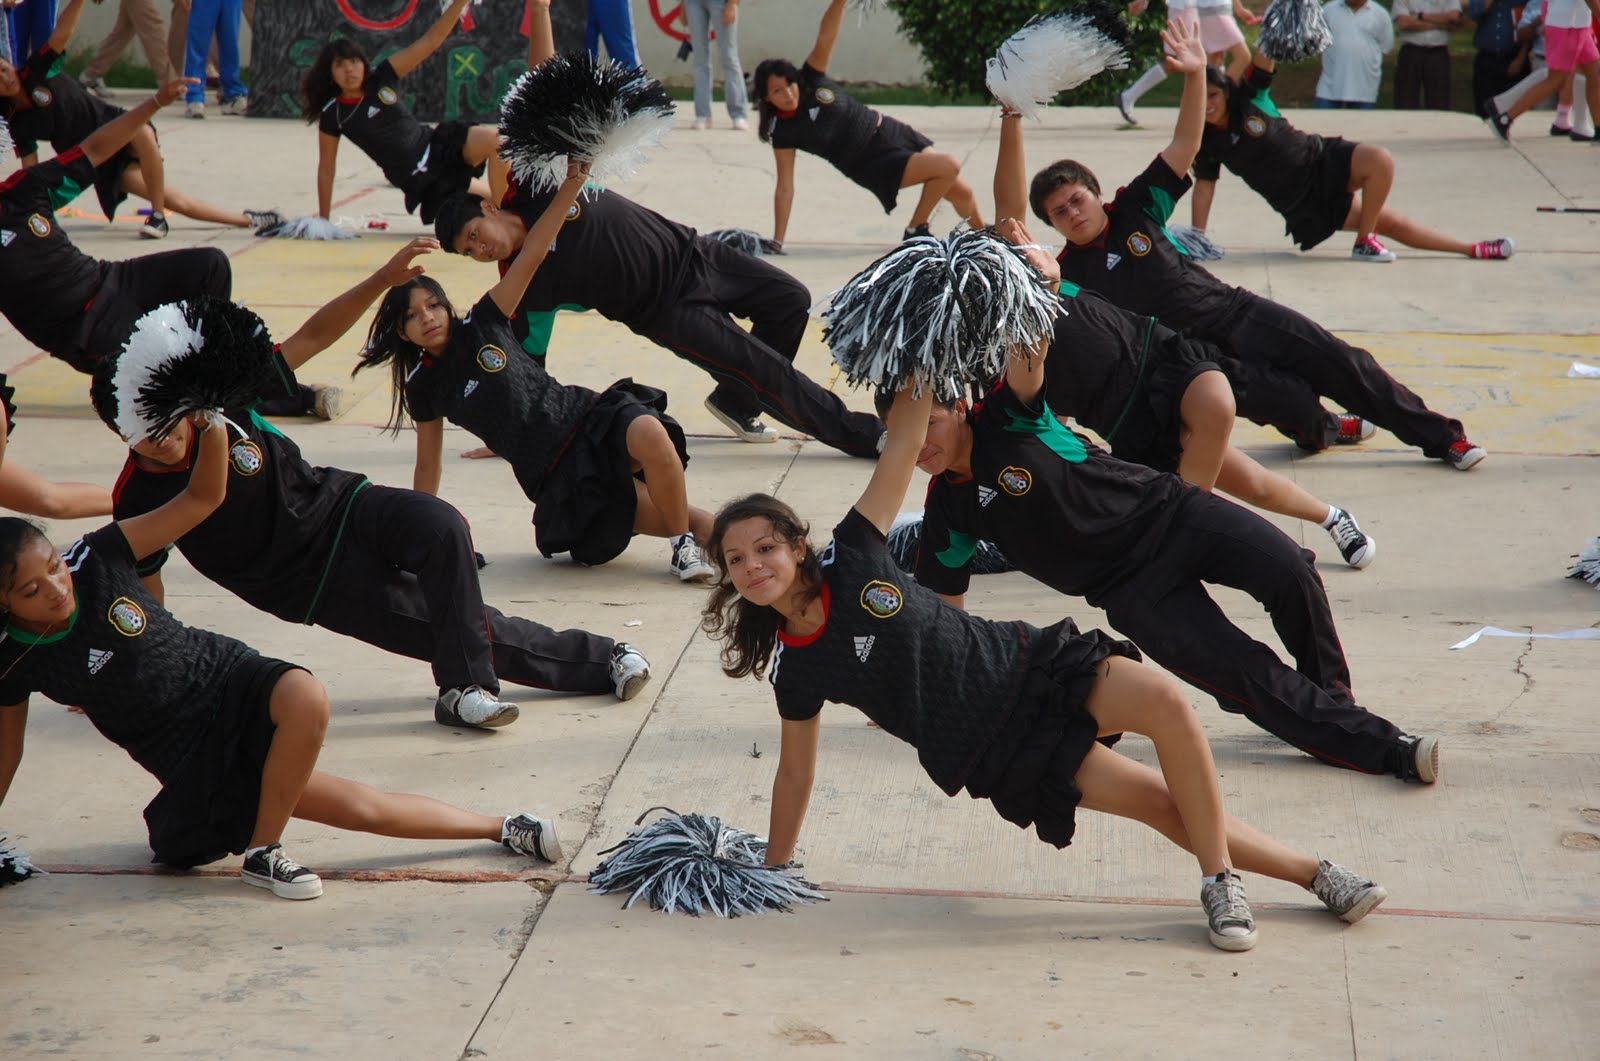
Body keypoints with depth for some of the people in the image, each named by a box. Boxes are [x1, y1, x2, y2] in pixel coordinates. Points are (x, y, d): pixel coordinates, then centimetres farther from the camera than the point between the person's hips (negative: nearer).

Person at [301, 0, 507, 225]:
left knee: (495, 140, -25)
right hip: (418, 181, -3)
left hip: (437, 146, 3)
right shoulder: (332, 115, -6)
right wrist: (323, 221, 4)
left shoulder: (382, 77, -2)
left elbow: (429, 42, -7)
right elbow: (326, 168, 2)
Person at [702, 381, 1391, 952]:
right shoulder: (796, 675, -6)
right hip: (995, 753, -1)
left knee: (1165, 701, -25)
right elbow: (795, 774, 6)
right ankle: (1312, 875, 4)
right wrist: (770, 873, 11)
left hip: (1022, 667, 1)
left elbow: (904, 444, -8)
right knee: (1161, 801, -9)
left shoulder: (851, 555, -7)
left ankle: (1220, 883, -9)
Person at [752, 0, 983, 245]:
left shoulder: (811, 79, -9)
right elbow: (785, 188, -13)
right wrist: (776, 242, -14)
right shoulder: (783, 133, -15)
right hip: (874, 164, -4)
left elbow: (826, 37, -22)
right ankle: (915, 232, -3)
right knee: (949, 167, -21)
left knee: (961, 191, 7)